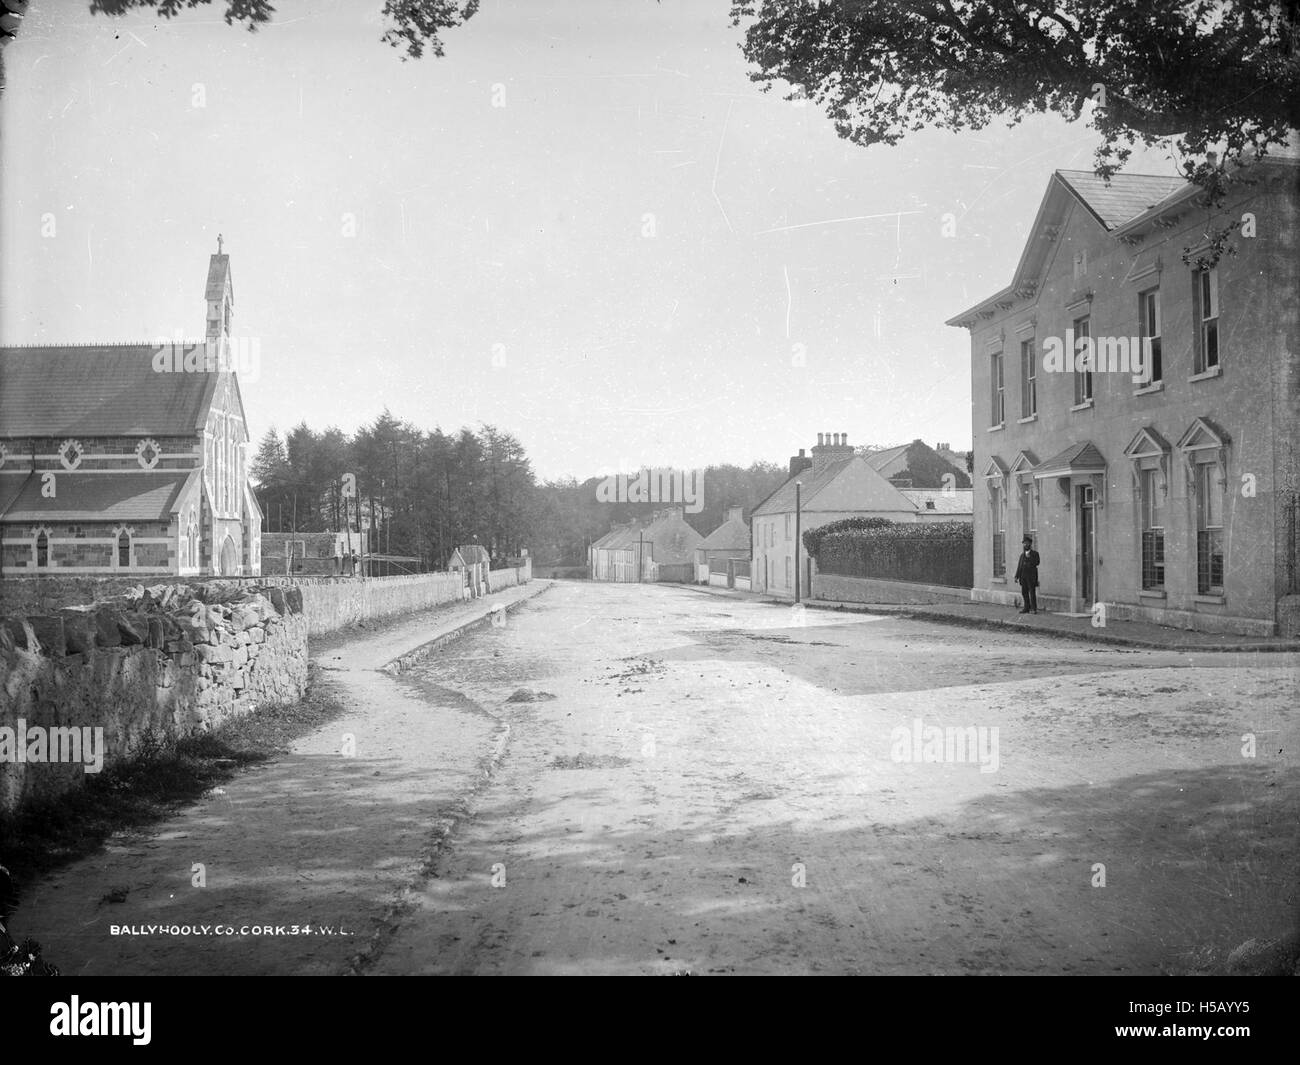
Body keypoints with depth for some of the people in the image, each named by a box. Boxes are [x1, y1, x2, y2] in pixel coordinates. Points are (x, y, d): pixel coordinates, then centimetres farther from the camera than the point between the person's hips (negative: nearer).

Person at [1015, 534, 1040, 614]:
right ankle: (1026, 608, 13)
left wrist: (1029, 557, -19)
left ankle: (1034, 609, -3)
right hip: (1023, 576, 6)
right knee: (1024, 593, 6)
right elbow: (1019, 566, 15)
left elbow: (1036, 563, -15)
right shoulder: (1022, 554, 16)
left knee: (1032, 593, -6)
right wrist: (1017, 576, 11)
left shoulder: (1035, 554, 0)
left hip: (1031, 577, -6)